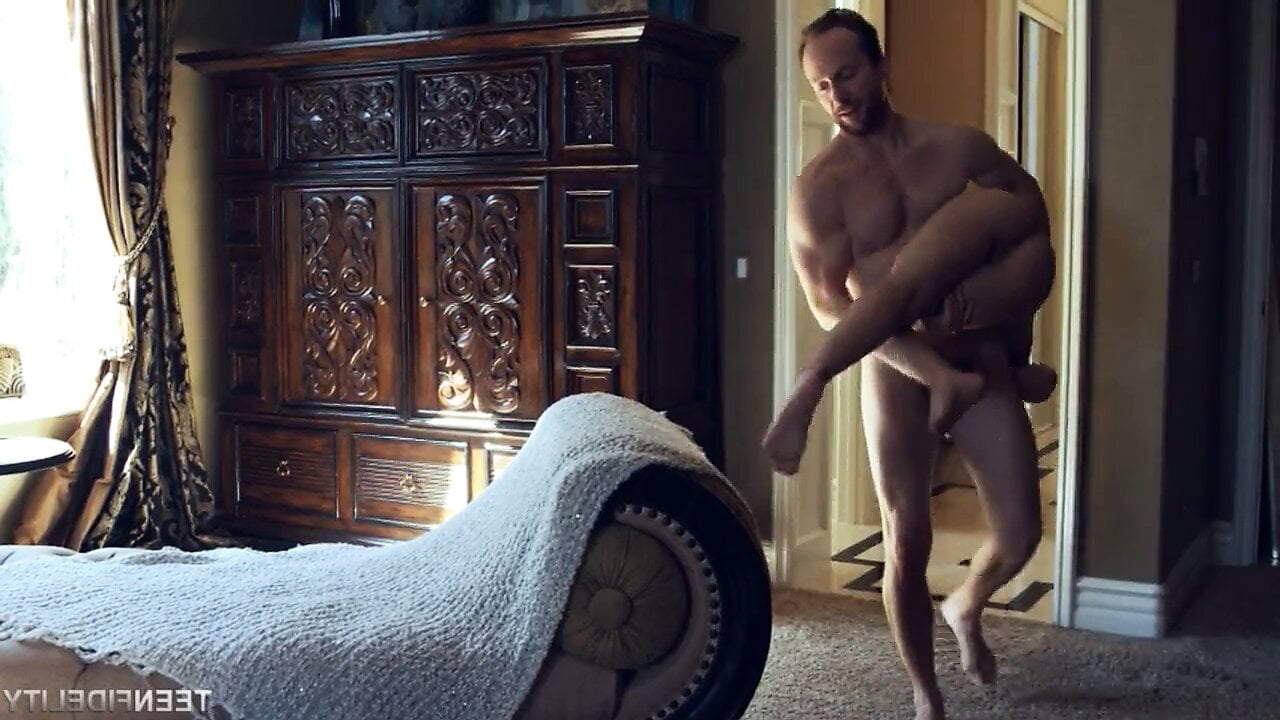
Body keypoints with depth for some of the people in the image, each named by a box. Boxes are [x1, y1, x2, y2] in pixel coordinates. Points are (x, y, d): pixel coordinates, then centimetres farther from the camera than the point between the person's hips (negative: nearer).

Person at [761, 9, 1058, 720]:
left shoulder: (959, 147, 2)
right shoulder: (820, 185, -6)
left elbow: (1039, 230, 4)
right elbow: (830, 306, -13)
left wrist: (998, 290, -16)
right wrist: (934, 370, -20)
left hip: (982, 364, 2)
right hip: (897, 372, -2)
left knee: (1020, 535, 2)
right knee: (907, 545, 0)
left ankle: (965, 608, 37)